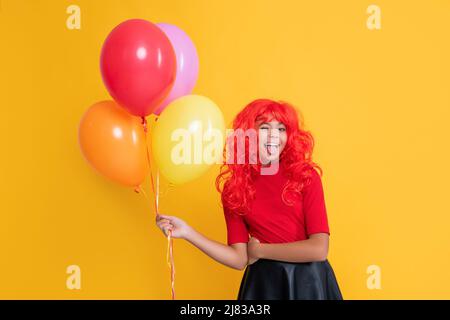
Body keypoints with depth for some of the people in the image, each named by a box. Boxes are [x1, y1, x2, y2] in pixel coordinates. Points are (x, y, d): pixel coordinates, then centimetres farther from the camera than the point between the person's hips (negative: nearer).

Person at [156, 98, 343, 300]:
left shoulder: (306, 176, -9)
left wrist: (259, 250, -10)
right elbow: (240, 259, -5)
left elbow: (319, 249, -15)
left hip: (309, 281, -1)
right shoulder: (234, 189, -3)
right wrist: (188, 232, -10)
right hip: (264, 283, 1)